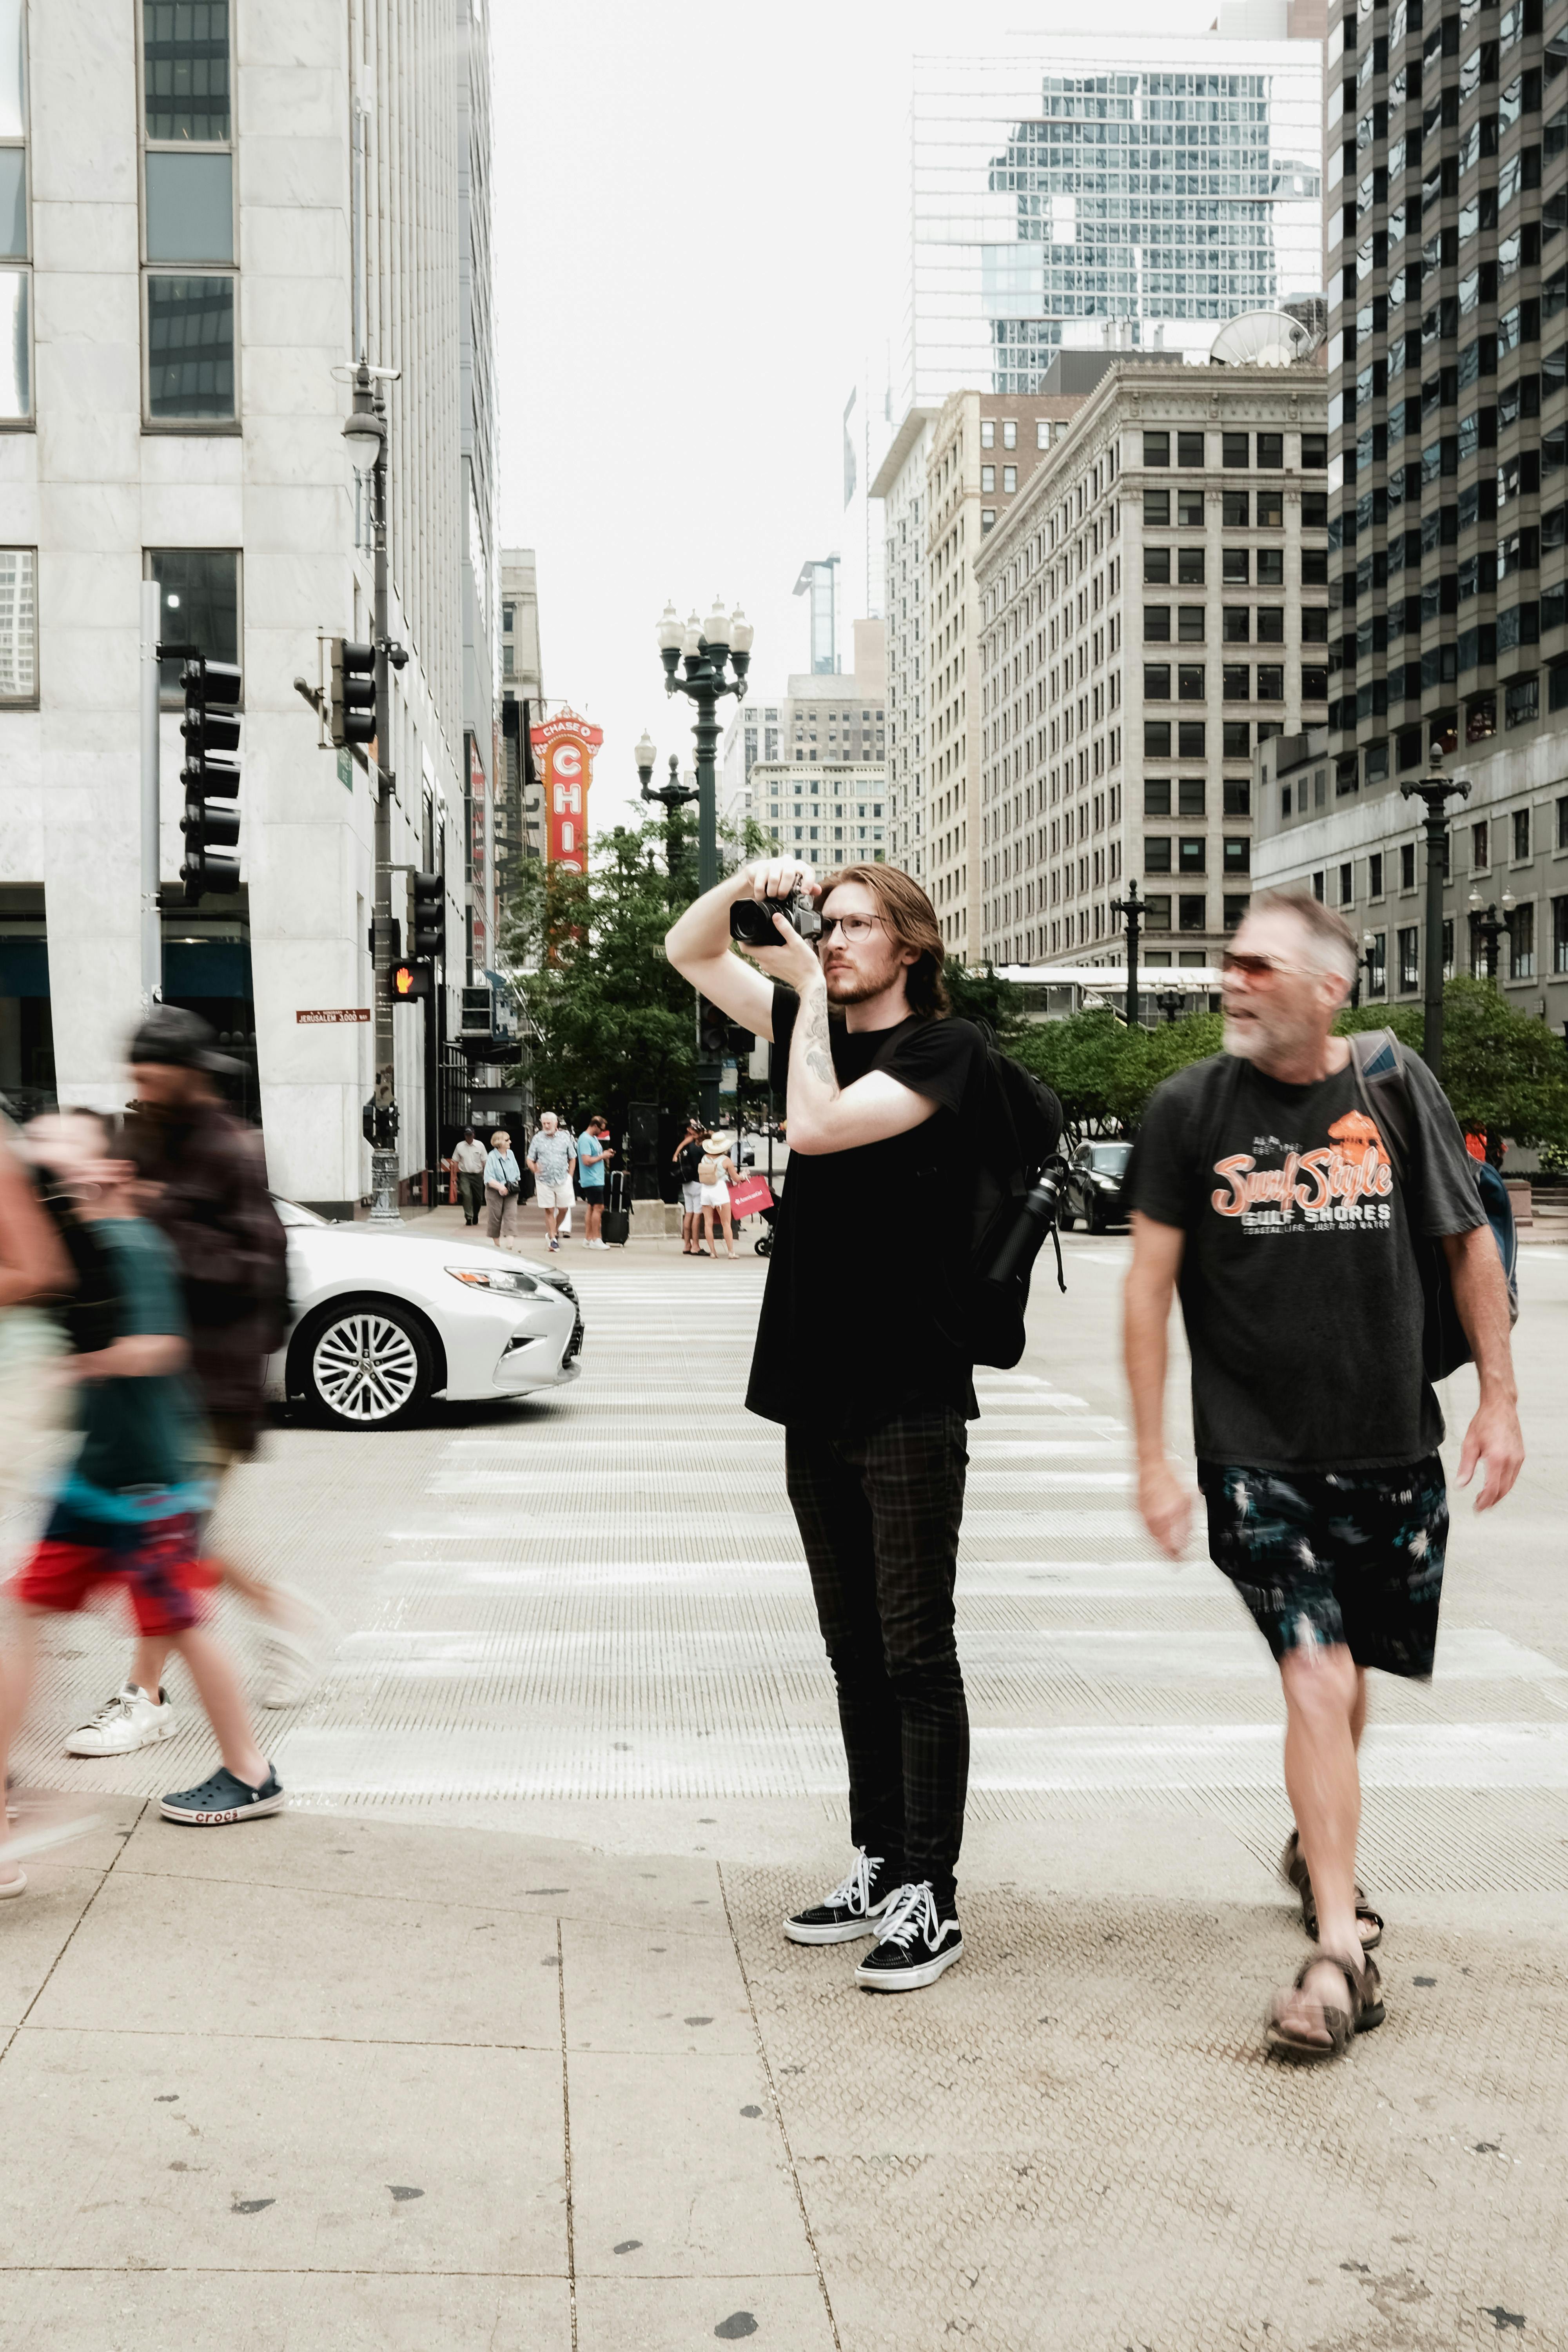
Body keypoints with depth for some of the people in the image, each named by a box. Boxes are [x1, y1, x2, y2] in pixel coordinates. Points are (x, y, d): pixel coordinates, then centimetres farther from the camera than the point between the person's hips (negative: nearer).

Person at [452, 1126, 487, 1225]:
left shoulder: (480, 1145, 0)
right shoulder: (460, 1146, 2)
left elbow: (484, 1161, 2)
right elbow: (455, 1162, 7)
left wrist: (486, 1174, -3)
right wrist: (455, 1175, 0)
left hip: (477, 1175, 1)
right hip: (465, 1175, -1)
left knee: (478, 1198, 4)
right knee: (467, 1196, -15)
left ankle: (475, 1215, 28)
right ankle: (468, 1217, -9)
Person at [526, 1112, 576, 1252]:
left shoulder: (564, 1138, 3)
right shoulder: (538, 1139, 2)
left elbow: (573, 1159, 12)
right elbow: (530, 1159, 4)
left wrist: (570, 1176, 4)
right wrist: (535, 1169, -17)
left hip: (563, 1180, 1)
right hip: (544, 1181, -1)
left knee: (563, 1209, 2)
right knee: (549, 1210, 0)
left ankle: (555, 1231, 27)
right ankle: (553, 1239, 7)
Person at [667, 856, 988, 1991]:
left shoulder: (946, 1046, -8)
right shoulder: (815, 1026, 12)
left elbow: (816, 1128, -20)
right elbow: (689, 952, 18)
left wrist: (810, 992, -9)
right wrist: (745, 883, -1)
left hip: (910, 1398, -7)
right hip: (816, 1394, 7)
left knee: (916, 1655, -3)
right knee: (856, 1652, 13)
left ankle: (930, 1896, 4)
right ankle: (878, 1866, 23)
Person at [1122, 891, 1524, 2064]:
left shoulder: (1396, 1087, -2)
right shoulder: (1190, 1109, -6)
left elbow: (1471, 1243, 9)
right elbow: (1150, 1285, -3)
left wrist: (1499, 1396, 7)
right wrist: (1153, 1460, -6)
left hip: (1391, 1447, 2)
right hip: (1258, 1456, -2)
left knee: (1348, 1673, 16)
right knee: (1318, 1680, -11)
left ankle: (1318, 1847, 44)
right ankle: (1342, 1949, -3)